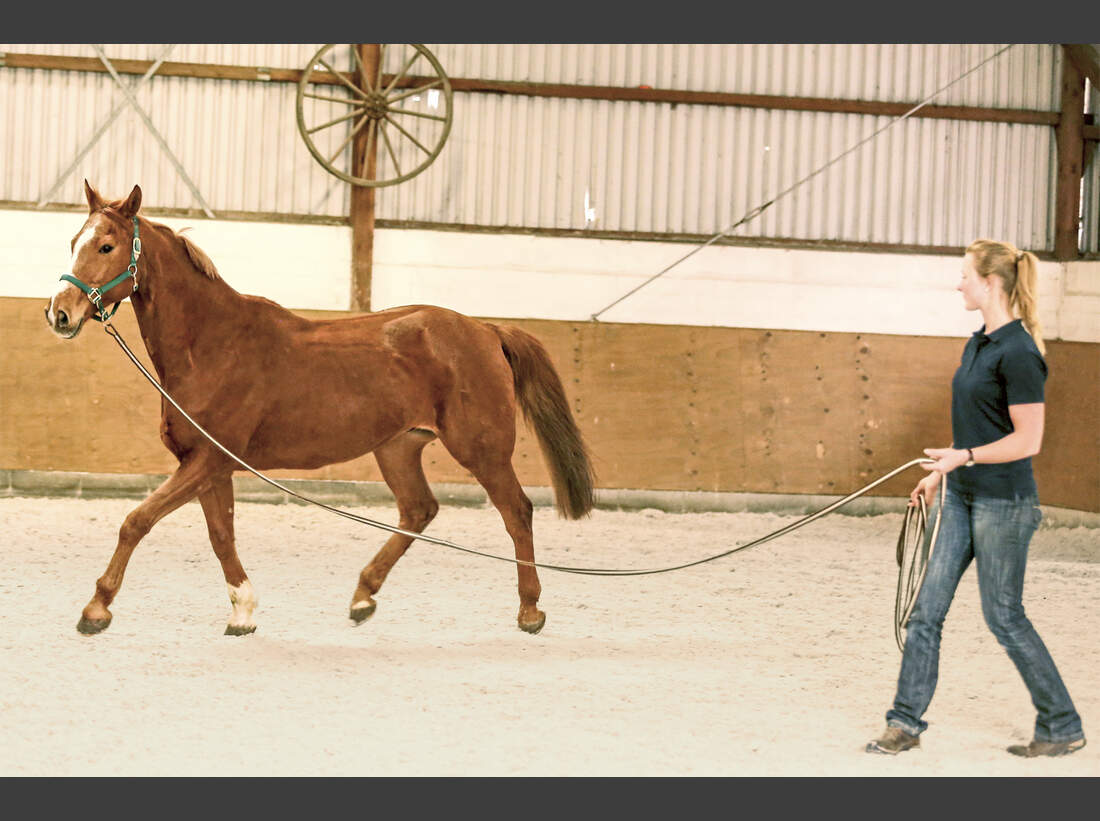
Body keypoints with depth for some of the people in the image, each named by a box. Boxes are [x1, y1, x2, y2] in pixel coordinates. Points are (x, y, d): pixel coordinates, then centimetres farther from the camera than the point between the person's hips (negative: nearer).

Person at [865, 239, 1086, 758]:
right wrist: (941, 474, 22)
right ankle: (906, 723, 12)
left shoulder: (1018, 353, -18)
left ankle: (1063, 728, 12)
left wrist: (964, 457, -25)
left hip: (1003, 501, -9)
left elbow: (1028, 440, -20)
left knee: (1004, 615, 0)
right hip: (963, 498, 9)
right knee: (927, 608, 6)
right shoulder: (978, 344, 10)